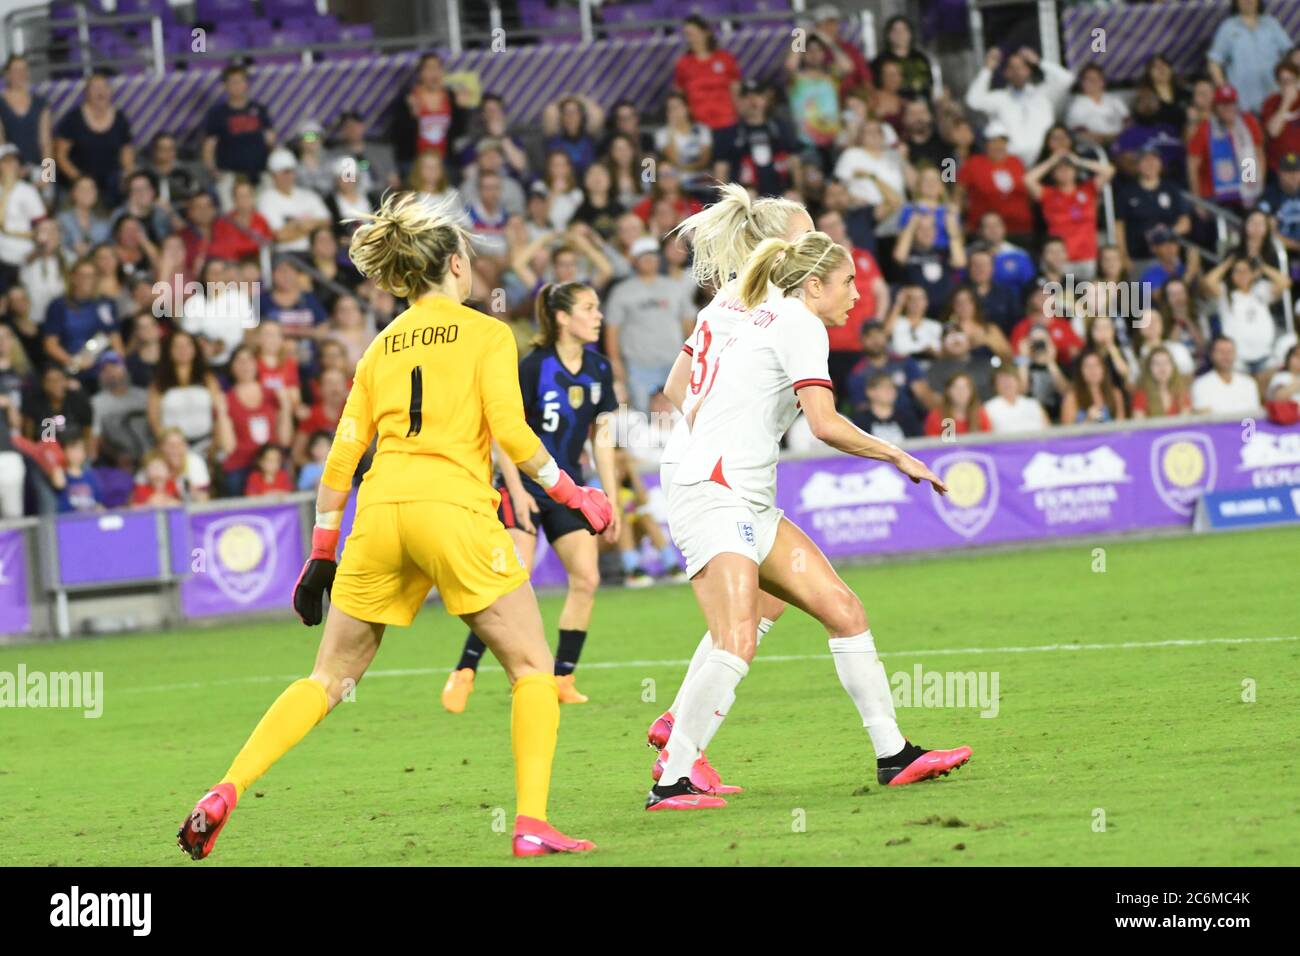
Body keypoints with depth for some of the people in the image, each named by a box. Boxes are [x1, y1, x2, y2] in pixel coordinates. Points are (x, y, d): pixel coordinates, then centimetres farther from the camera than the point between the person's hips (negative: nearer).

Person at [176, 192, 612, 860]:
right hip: (455, 508, -5)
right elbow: (510, 431, -6)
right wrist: (573, 494, 5)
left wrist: (322, 553, 20)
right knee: (532, 668, 6)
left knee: (329, 679, 13)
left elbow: (342, 455, 15)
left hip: (379, 512, 5)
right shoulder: (486, 333, 6)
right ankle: (532, 823, -8)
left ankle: (224, 794, -1)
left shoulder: (383, 346, 19)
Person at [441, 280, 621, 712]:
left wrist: (611, 499, 8)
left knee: (586, 579, -6)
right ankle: (464, 673, -6)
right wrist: (516, 490, -17)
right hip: (524, 486, -6)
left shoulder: (598, 369, 4)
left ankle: (562, 679, 4)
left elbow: (601, 437, 11)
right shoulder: (534, 366, -13)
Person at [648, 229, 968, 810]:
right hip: (713, 500, -10)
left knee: (844, 610, 4)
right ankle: (671, 782, -20)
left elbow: (696, 412, 26)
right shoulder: (800, 324, -8)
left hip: (750, 504, 10)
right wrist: (898, 457, -8)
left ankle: (893, 755, 7)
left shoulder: (762, 321, 21)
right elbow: (826, 424, -18)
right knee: (737, 645, -22)